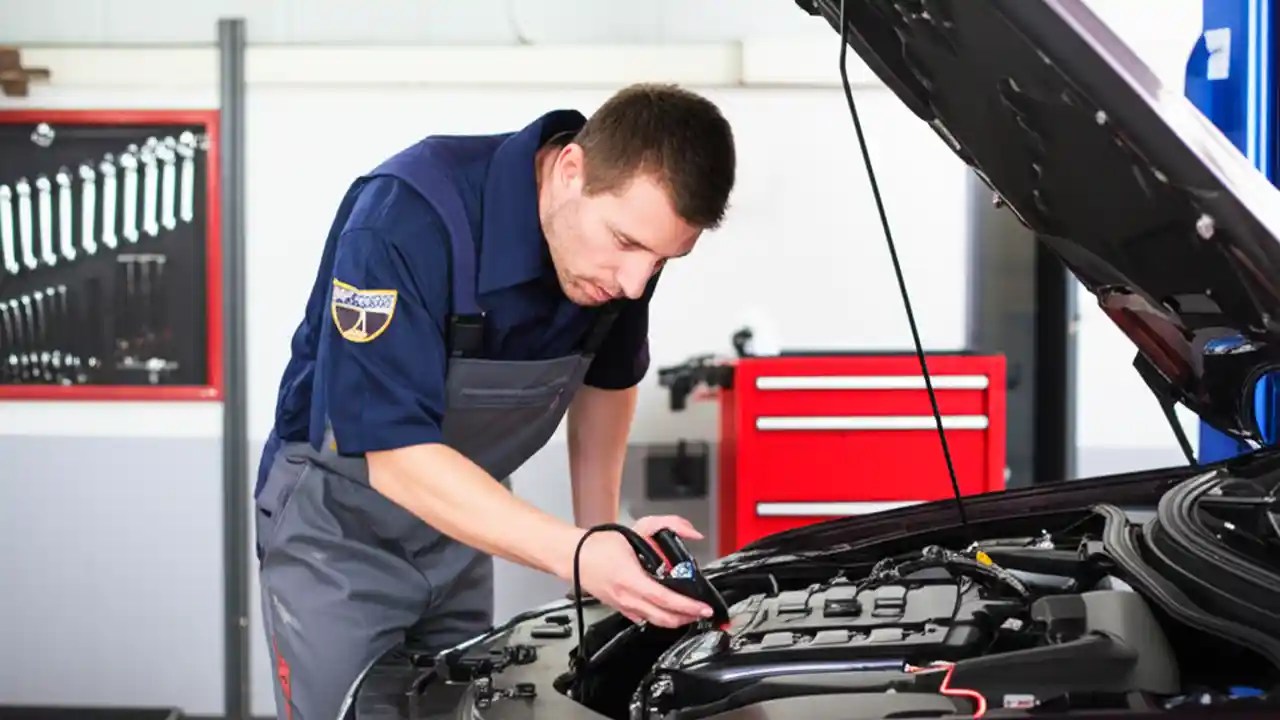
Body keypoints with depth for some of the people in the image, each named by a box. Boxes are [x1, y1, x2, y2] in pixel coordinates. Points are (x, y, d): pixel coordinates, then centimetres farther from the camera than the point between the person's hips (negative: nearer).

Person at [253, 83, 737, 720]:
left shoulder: (631, 230, -12)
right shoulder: (408, 216, -32)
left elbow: (608, 379, 10)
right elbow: (398, 455, -34)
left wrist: (602, 537, 2)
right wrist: (578, 555, -42)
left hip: (458, 526, 6)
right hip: (339, 522, -6)